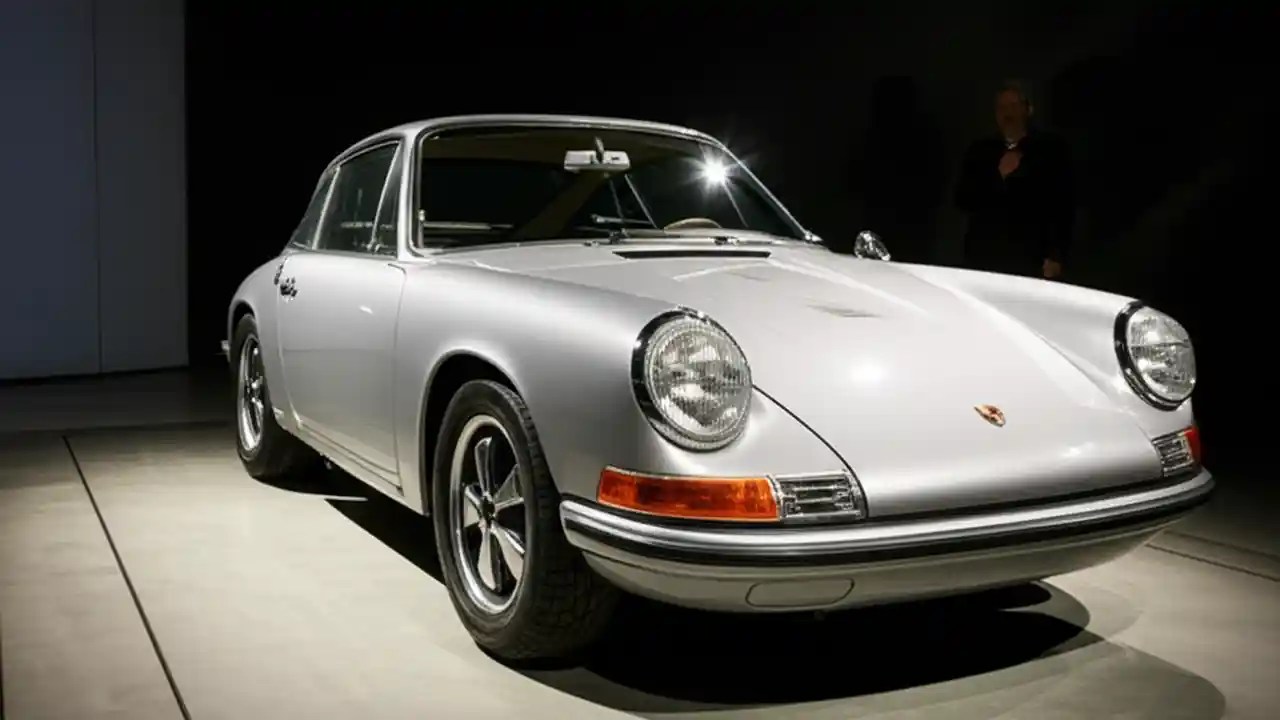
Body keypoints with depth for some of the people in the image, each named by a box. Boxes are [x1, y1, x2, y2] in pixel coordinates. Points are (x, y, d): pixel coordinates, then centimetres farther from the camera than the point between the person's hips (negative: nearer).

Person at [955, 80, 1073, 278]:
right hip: (984, 255, 2)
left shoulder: (1050, 149, 3)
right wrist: (998, 175, -6)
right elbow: (962, 199, 8)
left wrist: (1056, 256, -7)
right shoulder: (980, 151, 12)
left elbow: (1062, 207, -1)